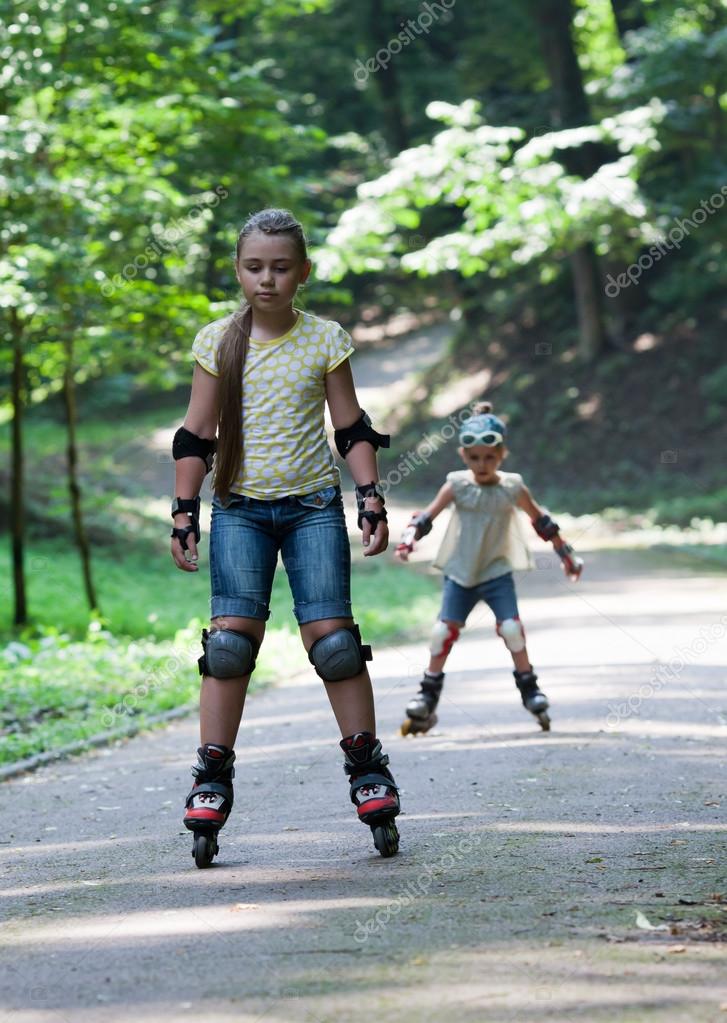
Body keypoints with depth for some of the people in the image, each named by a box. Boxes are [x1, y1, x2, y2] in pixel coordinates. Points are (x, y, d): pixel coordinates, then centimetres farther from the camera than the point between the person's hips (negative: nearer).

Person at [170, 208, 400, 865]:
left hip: (313, 505, 0)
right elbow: (196, 436, 5)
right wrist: (185, 514, 1)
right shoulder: (218, 342, 2)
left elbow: (353, 429, 7)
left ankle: (369, 769, 4)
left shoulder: (326, 340, 2)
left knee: (332, 634, -6)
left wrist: (372, 499, -1)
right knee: (231, 636, -10)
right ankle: (213, 776, -6)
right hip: (239, 506, 0)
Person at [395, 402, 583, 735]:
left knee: (511, 628, -13)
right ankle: (428, 696, 10)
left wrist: (566, 554, 12)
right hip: (460, 572, 1)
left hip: (497, 572, -1)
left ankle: (529, 689, 5)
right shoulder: (457, 485, -8)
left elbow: (541, 521, 6)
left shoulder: (512, 488, -7)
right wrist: (409, 536, -24)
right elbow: (428, 515, -5)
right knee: (443, 631, -2)